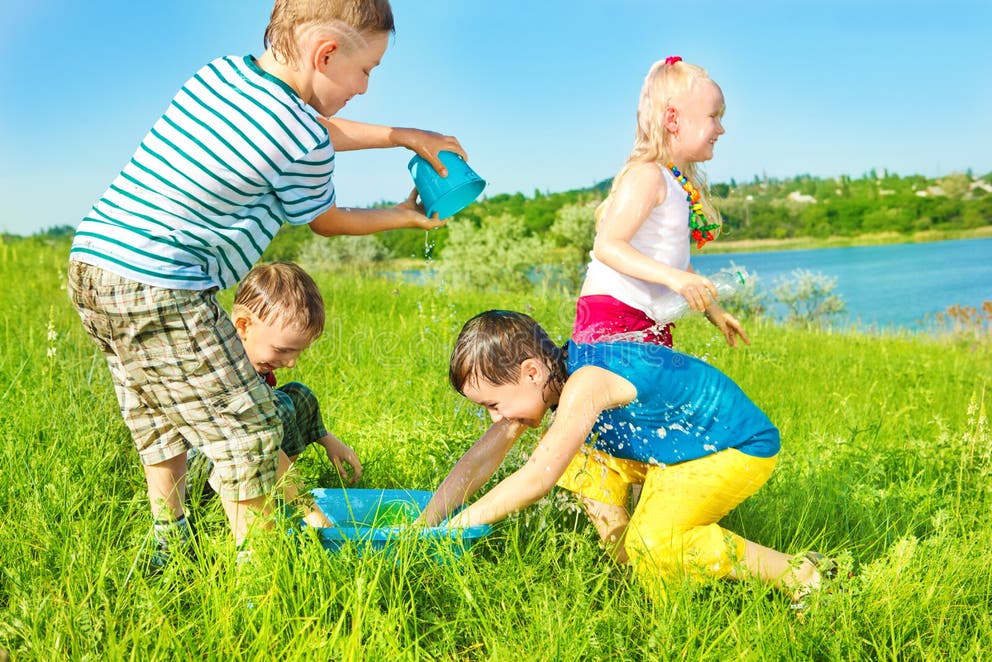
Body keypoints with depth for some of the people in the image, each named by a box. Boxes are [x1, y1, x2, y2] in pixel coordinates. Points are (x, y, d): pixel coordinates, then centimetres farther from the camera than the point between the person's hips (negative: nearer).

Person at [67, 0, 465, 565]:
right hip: (161, 290, -9)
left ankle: (170, 546, 36)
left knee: (160, 426, 23)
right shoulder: (304, 144, -16)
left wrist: (403, 135, 25)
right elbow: (328, 222, 4)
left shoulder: (216, 73, 9)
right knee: (247, 427, 3)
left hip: (89, 265, 10)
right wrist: (406, 217, 21)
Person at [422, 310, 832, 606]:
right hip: (673, 445, 9)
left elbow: (537, 479, -35)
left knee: (654, 549, -24)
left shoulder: (583, 384, -33)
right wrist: (423, 525, -11)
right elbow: (479, 460, -5)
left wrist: (454, 527, -26)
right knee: (574, 453, 3)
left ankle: (798, 573, -7)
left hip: (738, 447, -9)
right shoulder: (547, 372, -6)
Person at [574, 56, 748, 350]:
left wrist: (713, 310, 24)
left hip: (651, 324, 10)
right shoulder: (646, 175, -12)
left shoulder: (685, 185, 15)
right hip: (611, 317, -9)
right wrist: (672, 277, -33)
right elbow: (607, 245, -24)